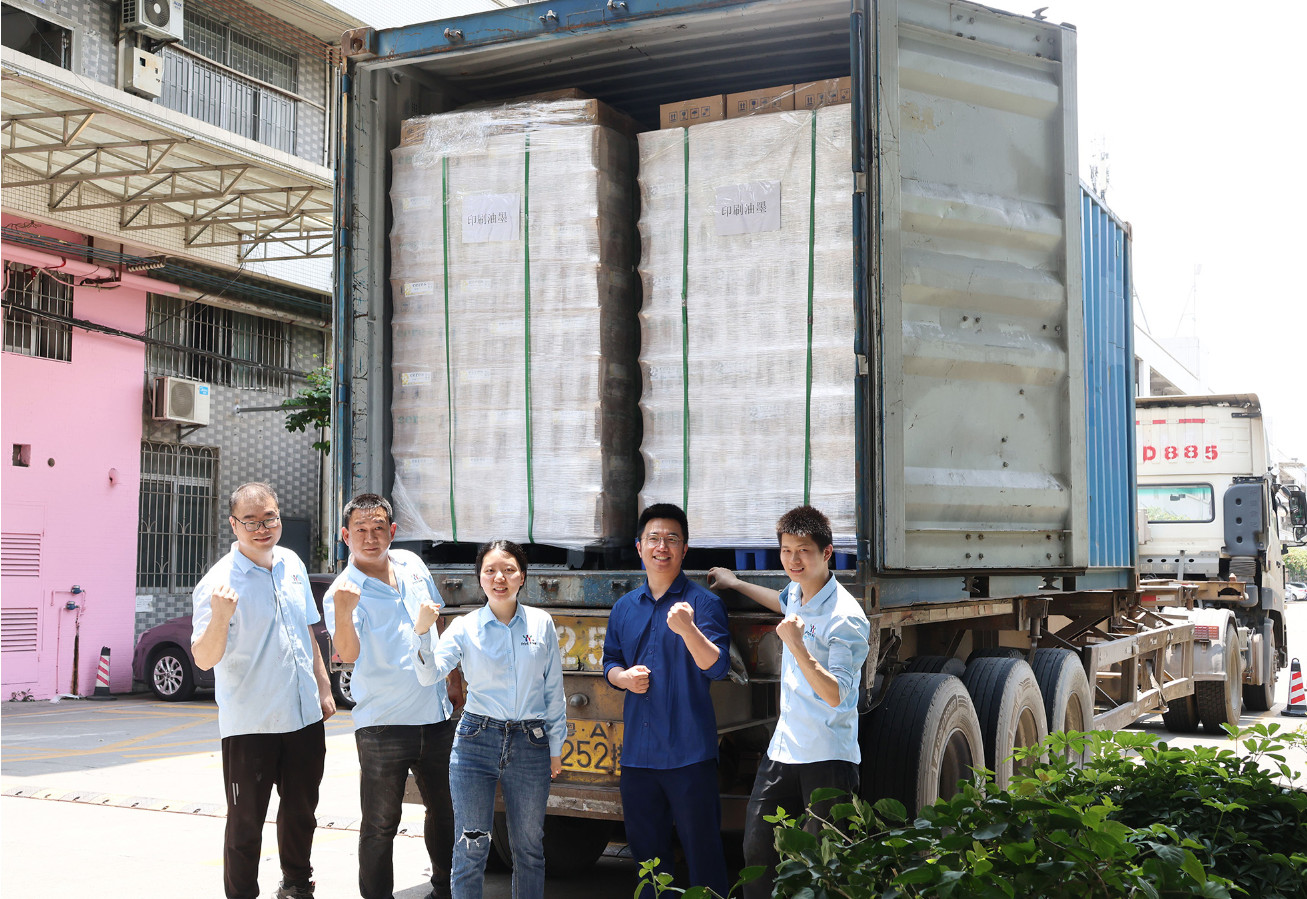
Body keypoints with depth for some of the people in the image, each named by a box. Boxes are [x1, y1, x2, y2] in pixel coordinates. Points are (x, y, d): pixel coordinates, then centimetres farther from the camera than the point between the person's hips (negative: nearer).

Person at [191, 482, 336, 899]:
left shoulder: (293, 564, 4)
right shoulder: (219, 582, -15)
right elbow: (204, 659, -22)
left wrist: (323, 685, 15)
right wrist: (219, 616, -39)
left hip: (305, 716, 6)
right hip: (249, 724, -6)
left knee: (301, 813, 20)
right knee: (246, 824, 2)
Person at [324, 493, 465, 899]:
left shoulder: (412, 565, 5)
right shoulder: (344, 591, -12)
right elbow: (348, 653, -29)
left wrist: (453, 678, 17)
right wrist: (343, 612, -47)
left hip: (436, 716, 6)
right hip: (383, 725, -6)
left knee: (443, 811, 21)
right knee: (380, 827, 0)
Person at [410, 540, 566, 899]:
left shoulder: (541, 623, 3)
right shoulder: (465, 627, 0)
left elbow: (553, 689, 8)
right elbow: (429, 674, -12)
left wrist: (555, 746, 9)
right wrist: (422, 631, -26)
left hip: (530, 744, 1)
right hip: (476, 740, -1)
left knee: (529, 847, 11)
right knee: (470, 848, 1)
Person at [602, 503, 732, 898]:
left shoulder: (704, 603, -6)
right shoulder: (624, 607, 10)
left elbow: (717, 667, -18)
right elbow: (610, 661, 20)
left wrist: (688, 629, -35)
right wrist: (623, 676, -3)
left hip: (689, 751, -5)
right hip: (637, 750, 5)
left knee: (701, 850, 2)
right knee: (645, 849, 16)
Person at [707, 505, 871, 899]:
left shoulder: (846, 618, -18)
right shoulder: (798, 591, 8)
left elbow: (835, 695, -23)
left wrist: (797, 645, -31)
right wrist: (736, 584, 39)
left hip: (827, 759, -8)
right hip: (782, 749, 8)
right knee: (757, 850, 10)